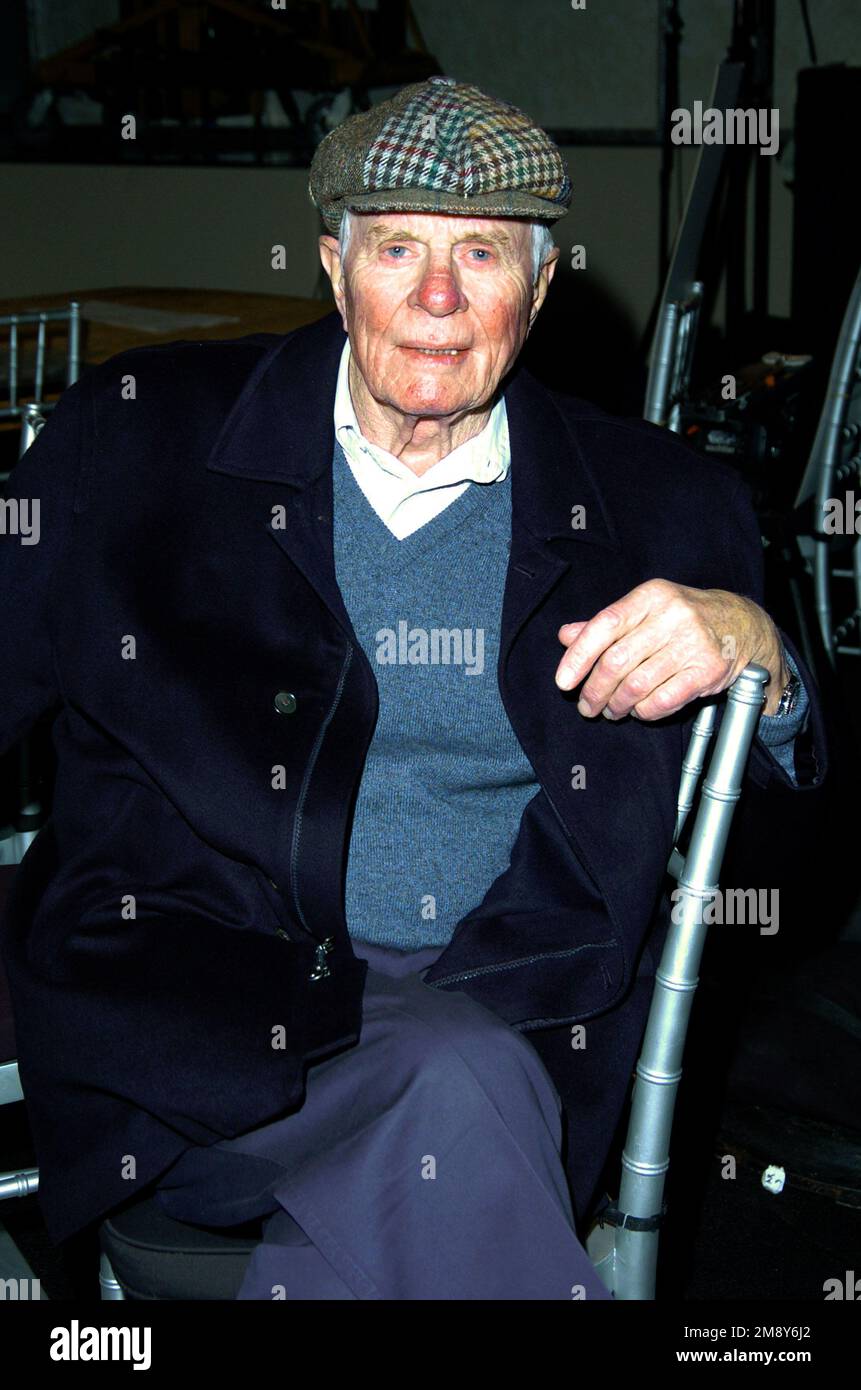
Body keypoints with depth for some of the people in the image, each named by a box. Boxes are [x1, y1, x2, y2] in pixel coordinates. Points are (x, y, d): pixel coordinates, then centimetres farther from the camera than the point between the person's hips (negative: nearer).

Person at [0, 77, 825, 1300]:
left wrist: (752, 652, -9)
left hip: (506, 1009, 2)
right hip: (192, 1004, -1)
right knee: (455, 1092, -32)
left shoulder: (652, 503, 11)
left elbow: (796, 787, 14)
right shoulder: (144, 432, 7)